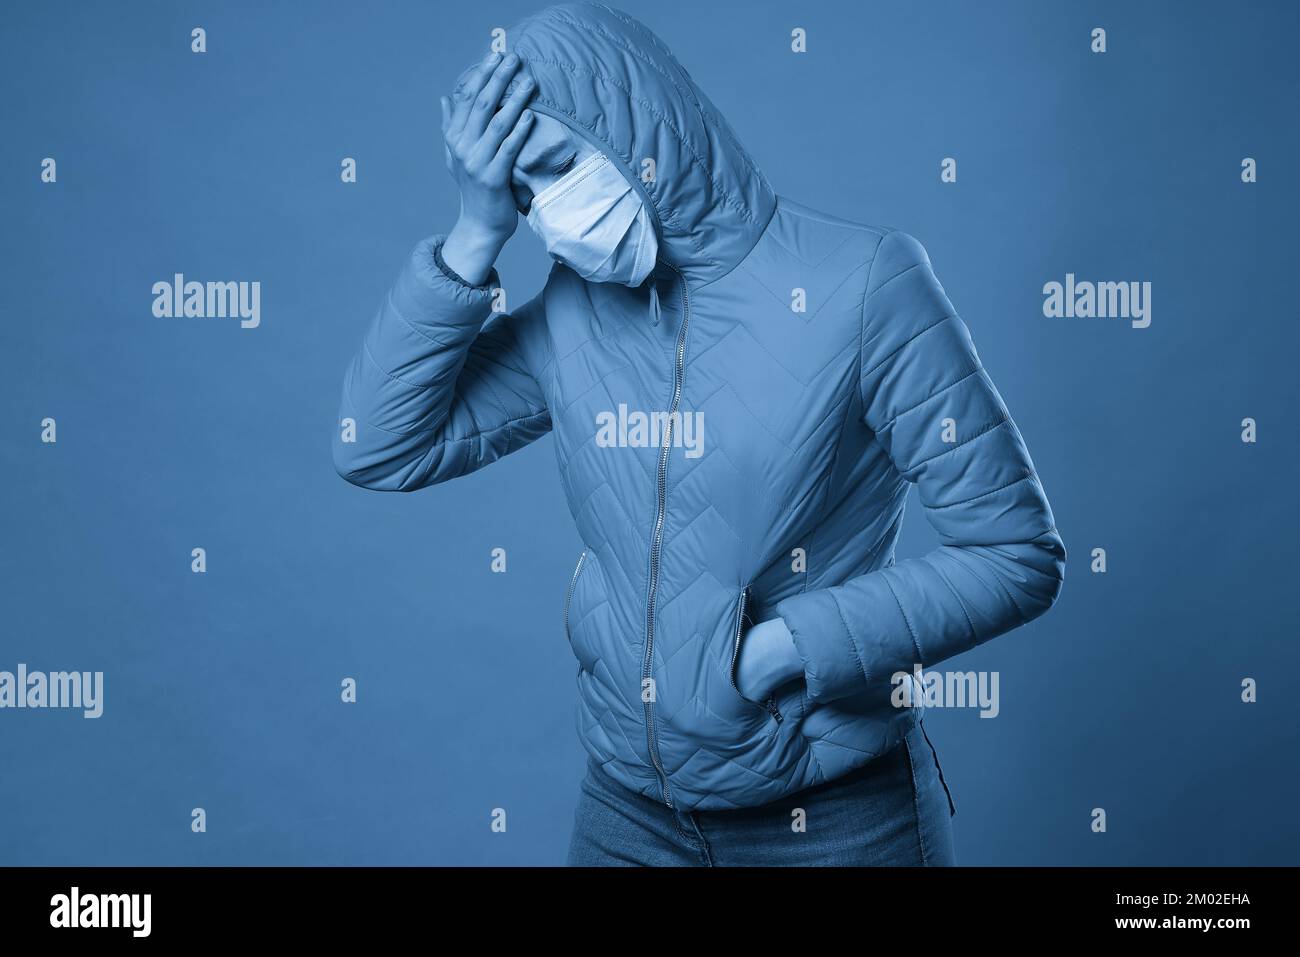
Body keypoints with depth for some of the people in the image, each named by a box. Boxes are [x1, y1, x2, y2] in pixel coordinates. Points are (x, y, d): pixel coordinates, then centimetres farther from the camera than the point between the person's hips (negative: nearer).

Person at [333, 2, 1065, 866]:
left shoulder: (860, 280, -15)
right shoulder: (571, 311, 0)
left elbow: (1017, 555, -14)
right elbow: (379, 451, -2)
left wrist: (774, 652, -19)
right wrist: (476, 237, -10)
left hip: (833, 818, -4)